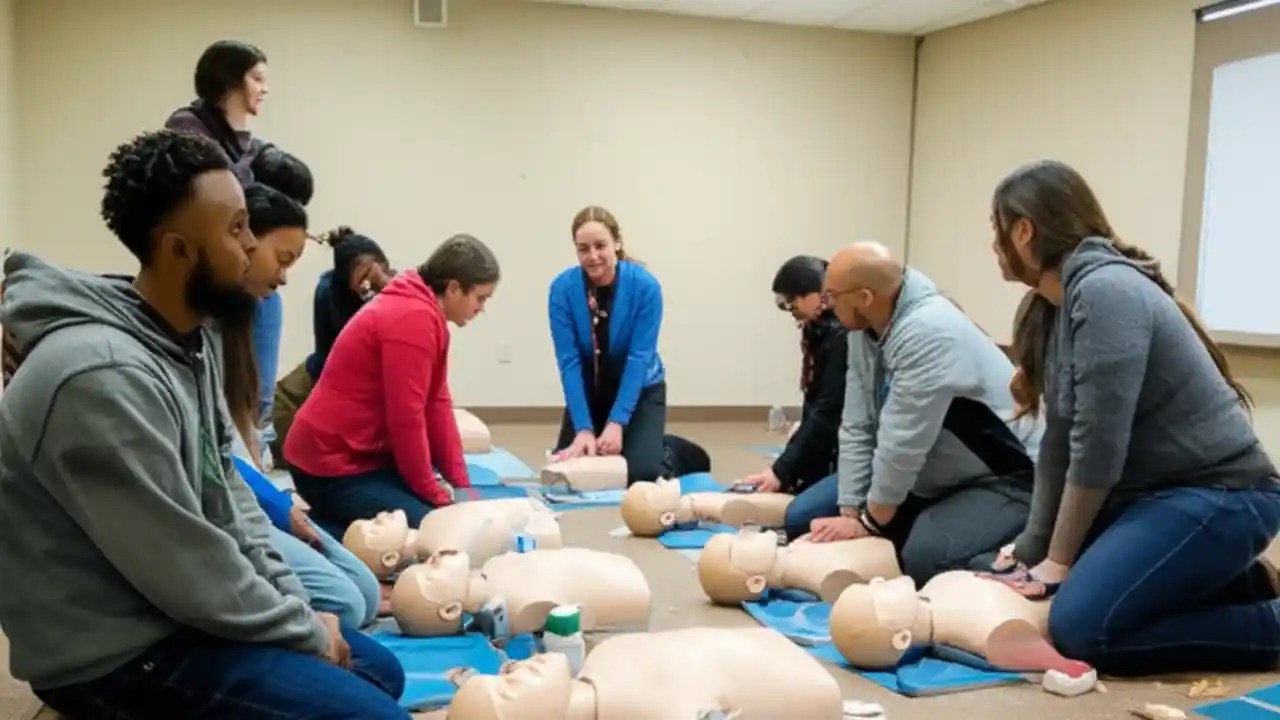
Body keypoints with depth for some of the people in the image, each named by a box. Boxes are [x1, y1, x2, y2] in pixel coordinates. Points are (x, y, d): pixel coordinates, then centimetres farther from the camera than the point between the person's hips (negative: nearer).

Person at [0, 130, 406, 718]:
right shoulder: (102, 376, -29)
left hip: (178, 613, 9)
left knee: (379, 667, 14)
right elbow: (184, 568, -26)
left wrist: (293, 602, 0)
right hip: (117, 652, -9)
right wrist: (306, 628, -13)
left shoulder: (187, 340, 3)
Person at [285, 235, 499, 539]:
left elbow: (437, 404, 6)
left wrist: (460, 485, 2)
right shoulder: (414, 319, -23)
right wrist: (435, 495, -10)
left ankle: (336, 527, 10)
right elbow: (406, 417, -22)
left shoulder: (423, 312, 8)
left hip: (365, 454, 10)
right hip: (335, 466, -10)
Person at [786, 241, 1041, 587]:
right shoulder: (864, 329, -3)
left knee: (923, 559, -35)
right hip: (930, 478, 8)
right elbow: (857, 427, -4)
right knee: (802, 518, 3)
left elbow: (904, 445, -29)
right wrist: (850, 513, -8)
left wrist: (868, 523, -18)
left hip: (1000, 482, -8)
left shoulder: (929, 333, -30)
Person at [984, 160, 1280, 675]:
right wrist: (1032, 552, 4)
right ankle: (1232, 581, 16)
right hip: (1153, 491, 9)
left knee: (1079, 627, -21)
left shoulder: (1105, 291, -21)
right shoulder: (1055, 308, 8)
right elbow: (1059, 445, 7)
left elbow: (1099, 445, -22)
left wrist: (1060, 559, -13)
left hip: (1217, 495, -9)